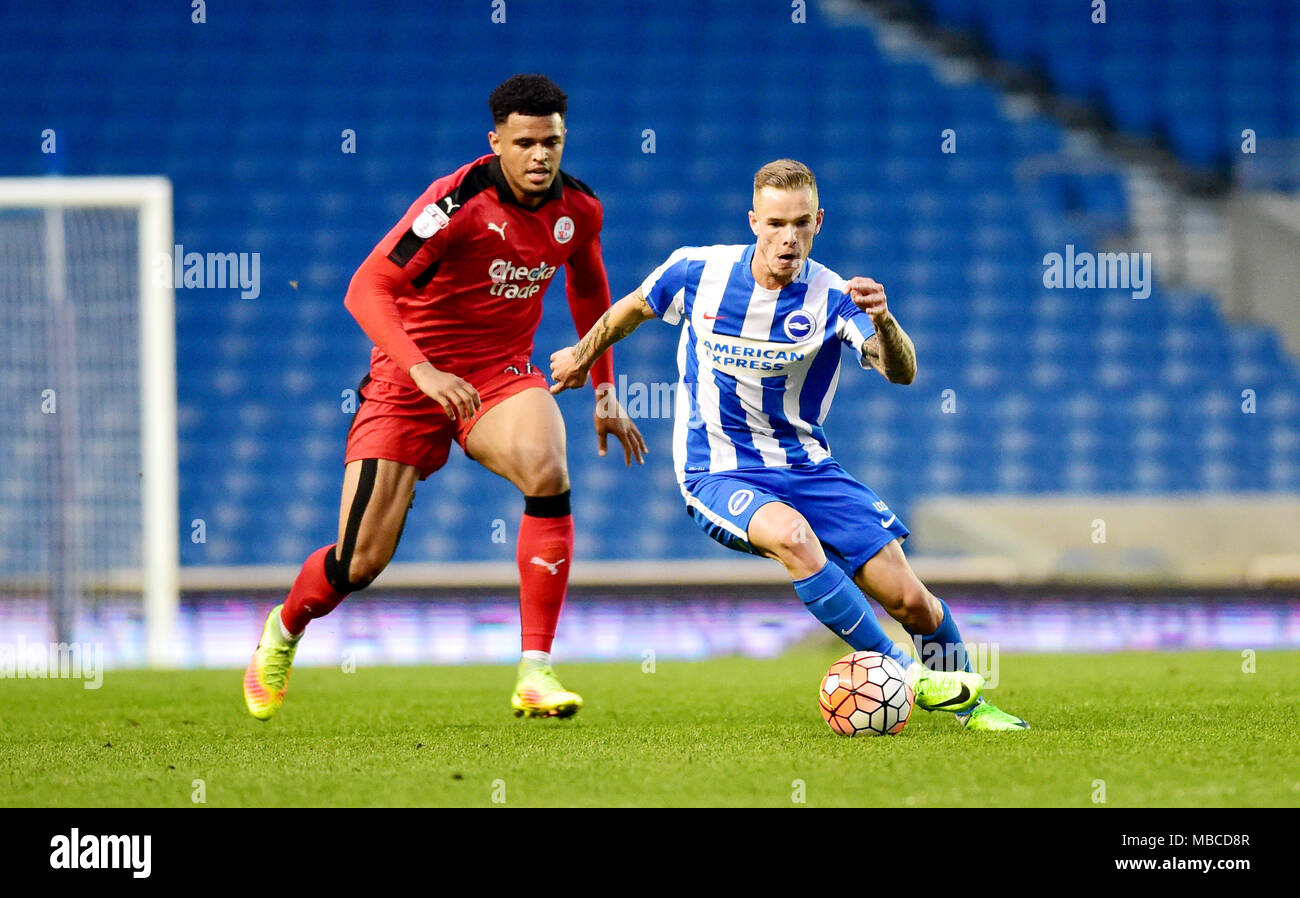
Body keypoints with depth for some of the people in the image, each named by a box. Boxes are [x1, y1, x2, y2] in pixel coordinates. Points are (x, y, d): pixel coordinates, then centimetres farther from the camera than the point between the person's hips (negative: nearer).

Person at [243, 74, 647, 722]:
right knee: (359, 564, -5)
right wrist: (423, 372, -38)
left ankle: (535, 675, -26)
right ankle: (283, 631, 33)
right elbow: (366, 289, -26)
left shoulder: (577, 208, -4)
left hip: (501, 373, 4)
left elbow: (589, 291, 19)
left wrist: (604, 393, 19)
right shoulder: (459, 201, -22)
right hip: (409, 377, -4)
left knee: (547, 474, -30)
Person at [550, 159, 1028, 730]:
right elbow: (633, 309, 13)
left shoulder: (833, 297, -12)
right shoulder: (699, 271, -9)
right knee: (791, 534, -36)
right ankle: (901, 674, -25)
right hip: (716, 474, -2)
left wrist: (883, 324, -48)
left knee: (910, 601, -6)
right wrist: (581, 357, 27)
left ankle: (967, 702, 24)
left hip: (804, 464, 2)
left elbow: (901, 372, -28)